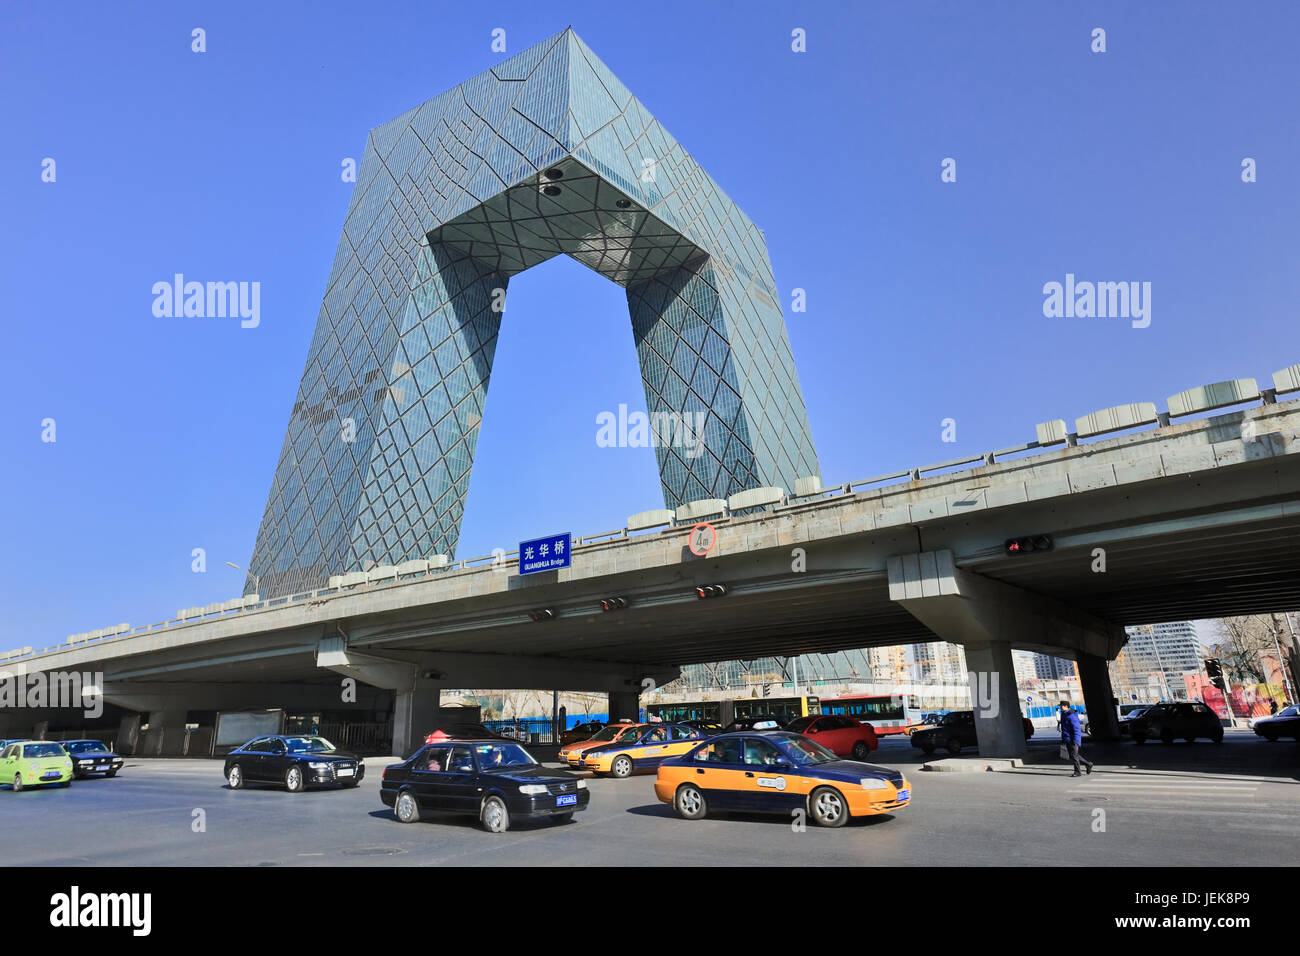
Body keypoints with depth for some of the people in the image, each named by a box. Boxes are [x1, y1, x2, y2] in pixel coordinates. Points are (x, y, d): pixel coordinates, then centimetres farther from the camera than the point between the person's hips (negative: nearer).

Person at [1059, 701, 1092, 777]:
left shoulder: (1071, 715, -17)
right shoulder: (1063, 714, 12)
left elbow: (1076, 729, -19)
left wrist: (1075, 740, -23)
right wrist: (1063, 739, 21)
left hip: (1072, 739, -9)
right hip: (1067, 739, 10)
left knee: (1074, 755, -5)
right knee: (1072, 755, 13)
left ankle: (1077, 772, 4)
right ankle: (1088, 764, 26)